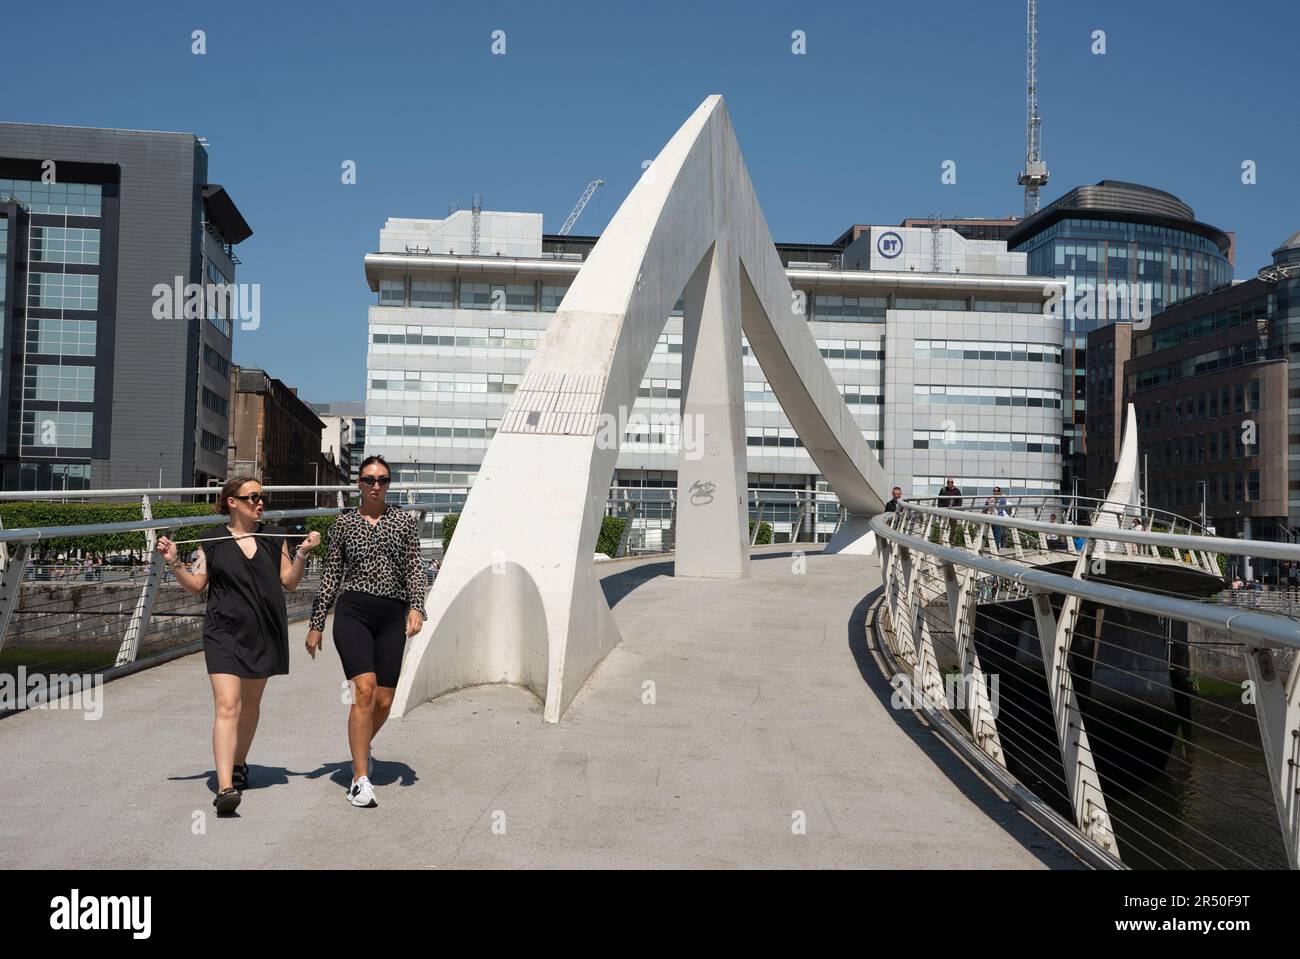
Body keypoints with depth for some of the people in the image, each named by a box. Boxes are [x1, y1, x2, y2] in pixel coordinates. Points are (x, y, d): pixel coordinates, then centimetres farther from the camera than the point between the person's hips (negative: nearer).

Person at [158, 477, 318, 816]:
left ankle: (239, 765, 39)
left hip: (264, 633, 3)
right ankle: (225, 787, -20)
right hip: (224, 632, -3)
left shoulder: (273, 540, 7)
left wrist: (302, 553, -6)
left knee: (250, 703, 16)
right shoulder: (212, 542, 4)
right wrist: (174, 563, -6)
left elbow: (289, 583, 6)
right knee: (227, 705, -14)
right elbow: (197, 585, 8)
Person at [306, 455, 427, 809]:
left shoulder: (404, 520, 9)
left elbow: (414, 568, 5)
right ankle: (360, 779, -11)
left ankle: (362, 747, 36)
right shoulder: (345, 521, 9)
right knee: (365, 688, -18)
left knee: (384, 700, 3)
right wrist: (316, 624, 10)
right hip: (352, 611, -2)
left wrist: (416, 607, -12)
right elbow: (331, 575, 12)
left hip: (392, 615, 2)